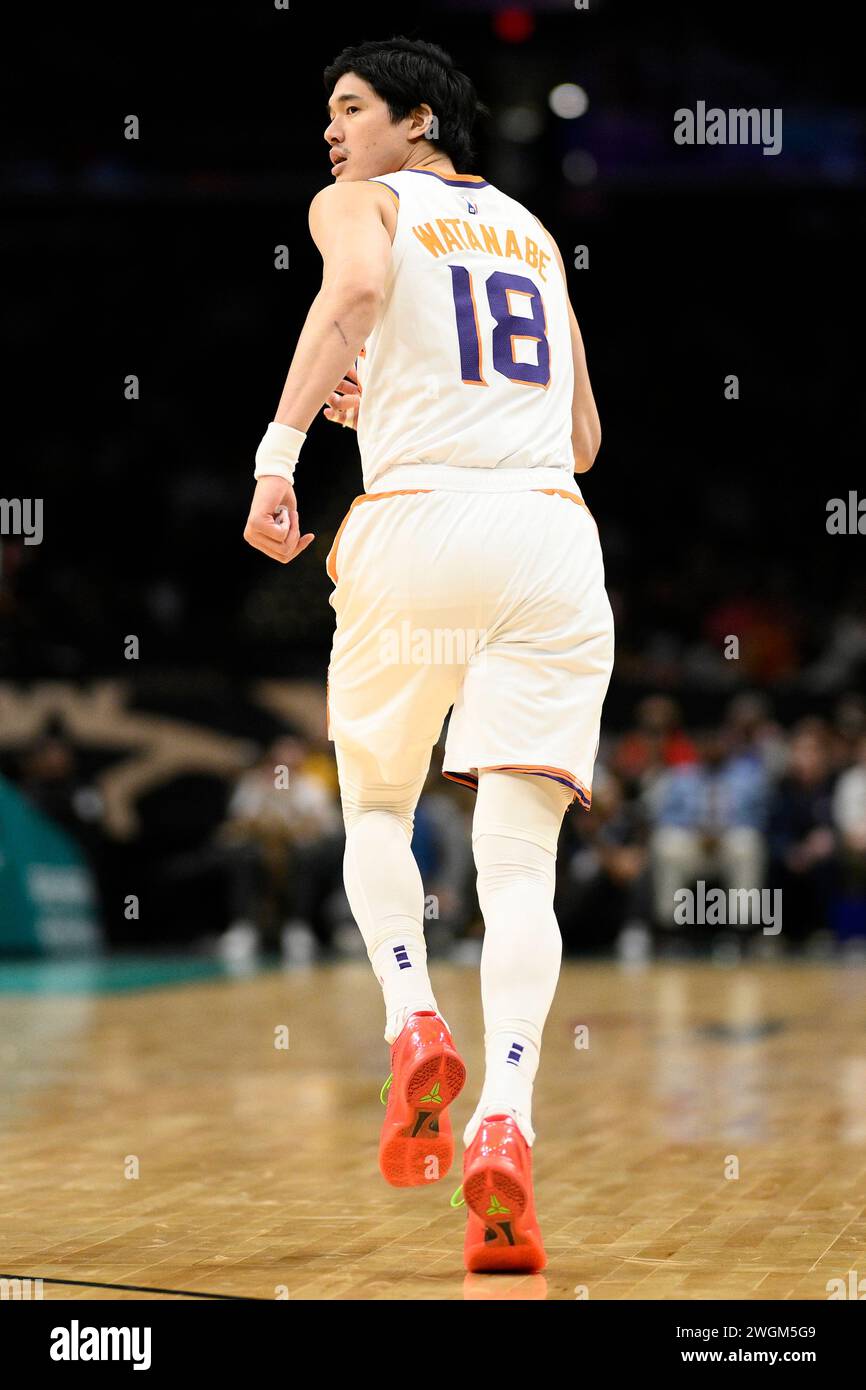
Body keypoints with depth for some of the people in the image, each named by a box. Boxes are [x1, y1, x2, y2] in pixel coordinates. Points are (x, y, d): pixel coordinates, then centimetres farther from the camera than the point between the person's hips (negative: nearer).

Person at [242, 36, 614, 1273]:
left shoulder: (360, 203, 11)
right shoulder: (530, 229, 26)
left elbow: (357, 286, -16)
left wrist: (280, 449, -17)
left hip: (419, 523, -3)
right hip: (551, 529, 3)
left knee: (376, 809, 19)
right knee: (519, 859, -3)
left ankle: (412, 1022, -4)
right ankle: (504, 1123, -22)